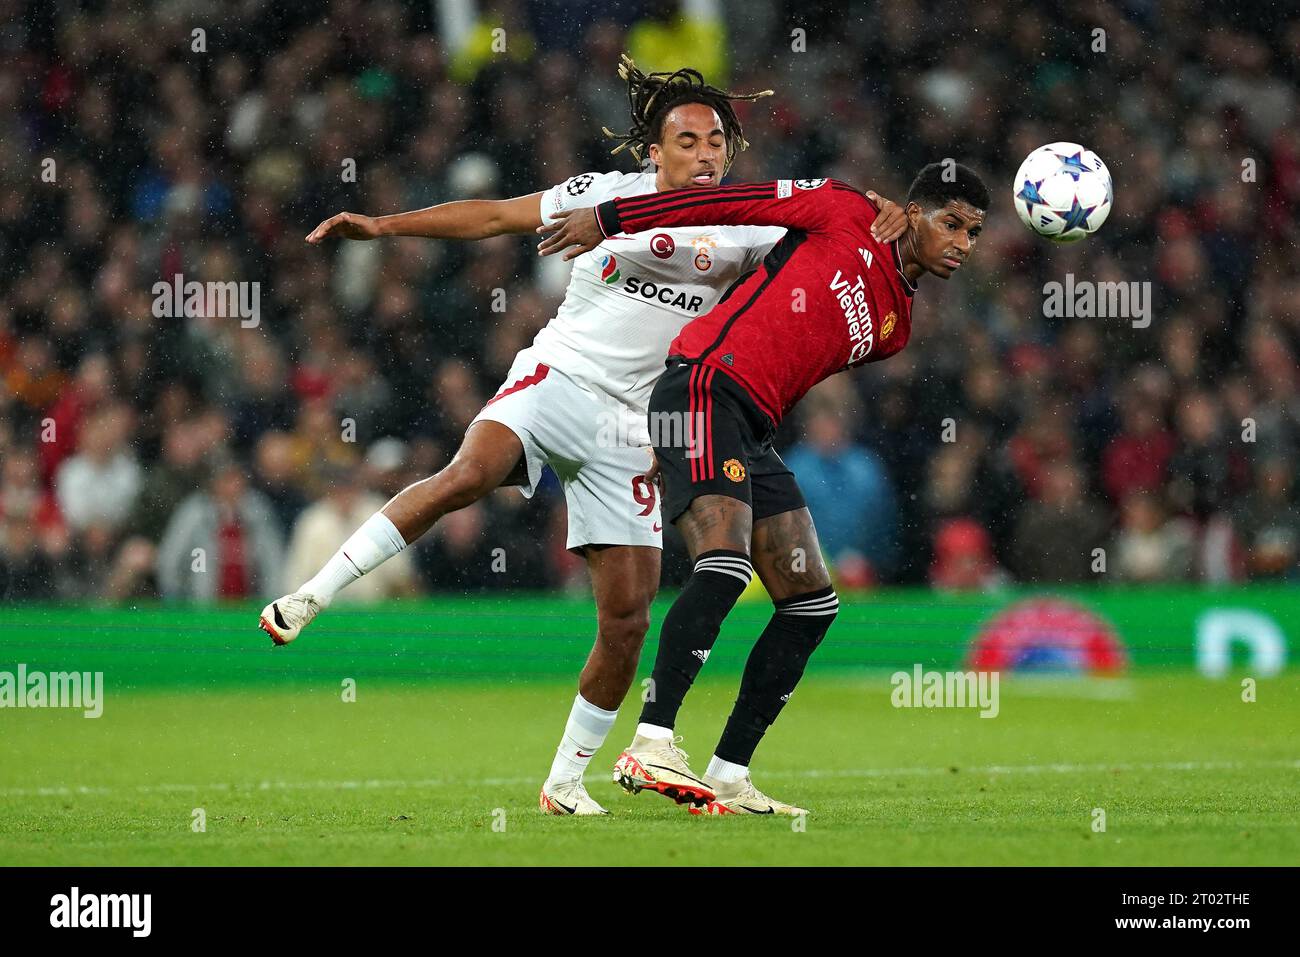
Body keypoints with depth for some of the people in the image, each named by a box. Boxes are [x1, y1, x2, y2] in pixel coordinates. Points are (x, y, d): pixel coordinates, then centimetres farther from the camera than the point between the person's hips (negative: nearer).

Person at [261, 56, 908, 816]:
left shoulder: (744, 231, 7)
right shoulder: (611, 195, 1)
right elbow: (494, 216, 5)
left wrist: (875, 217, -17)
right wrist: (384, 226, 1)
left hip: (629, 426, 3)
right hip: (556, 377, -3)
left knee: (629, 617, -2)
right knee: (467, 476, -34)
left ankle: (565, 778, 12)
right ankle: (313, 596, -29)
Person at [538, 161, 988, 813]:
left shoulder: (894, 326, 21)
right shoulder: (848, 217, 1)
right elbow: (729, 202, 1)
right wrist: (607, 219, -1)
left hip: (752, 431, 9)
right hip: (702, 387, -9)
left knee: (812, 603, 5)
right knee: (725, 565, -27)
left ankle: (727, 780, 5)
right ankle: (650, 745, -29)